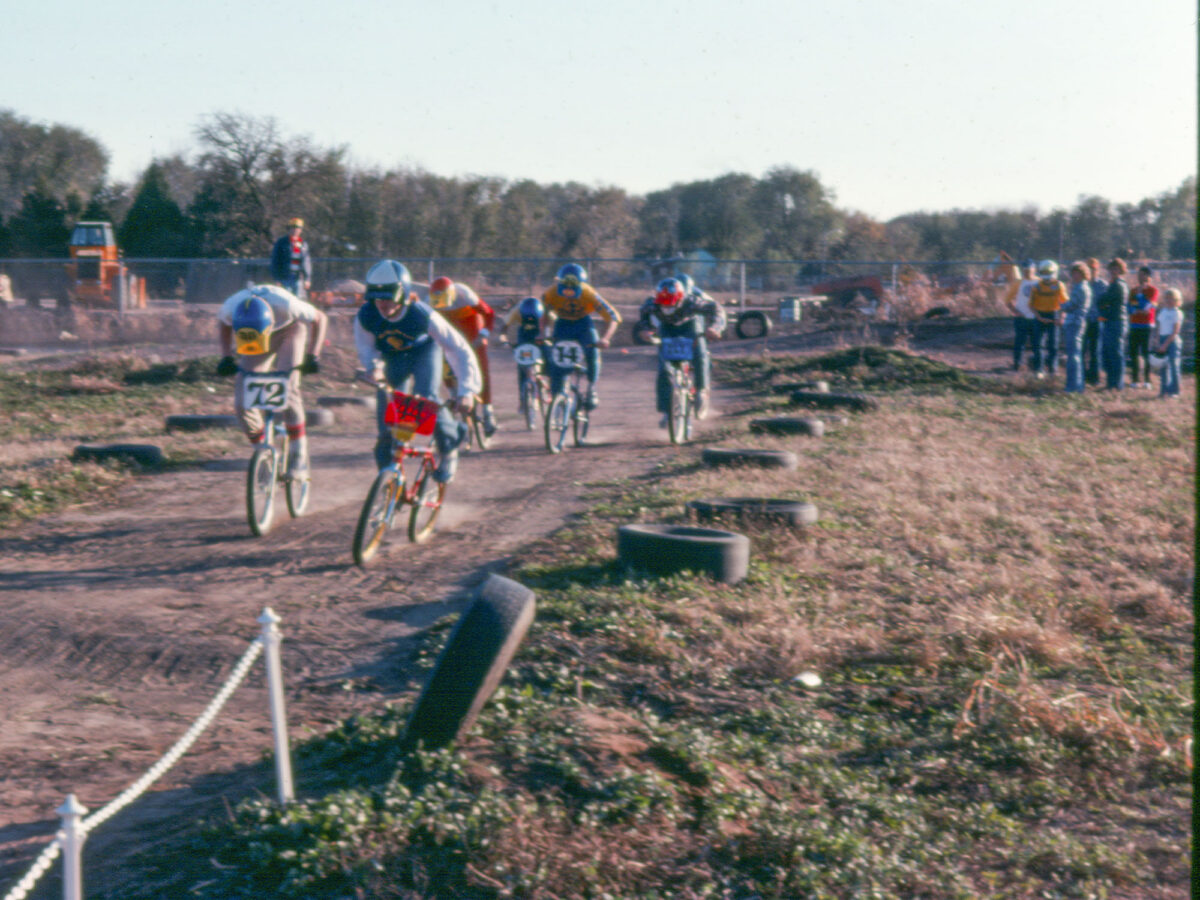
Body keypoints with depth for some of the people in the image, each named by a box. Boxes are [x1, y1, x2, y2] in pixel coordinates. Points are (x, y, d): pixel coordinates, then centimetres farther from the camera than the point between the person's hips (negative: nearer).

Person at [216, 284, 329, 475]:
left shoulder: (285, 305, -41)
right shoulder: (231, 307, -33)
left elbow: (320, 319, -21)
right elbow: (222, 323, -5)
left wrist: (312, 356, -29)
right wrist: (226, 357, -16)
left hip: (289, 330, -3)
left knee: (287, 389, -25)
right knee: (242, 402, -10)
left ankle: (298, 451, -10)